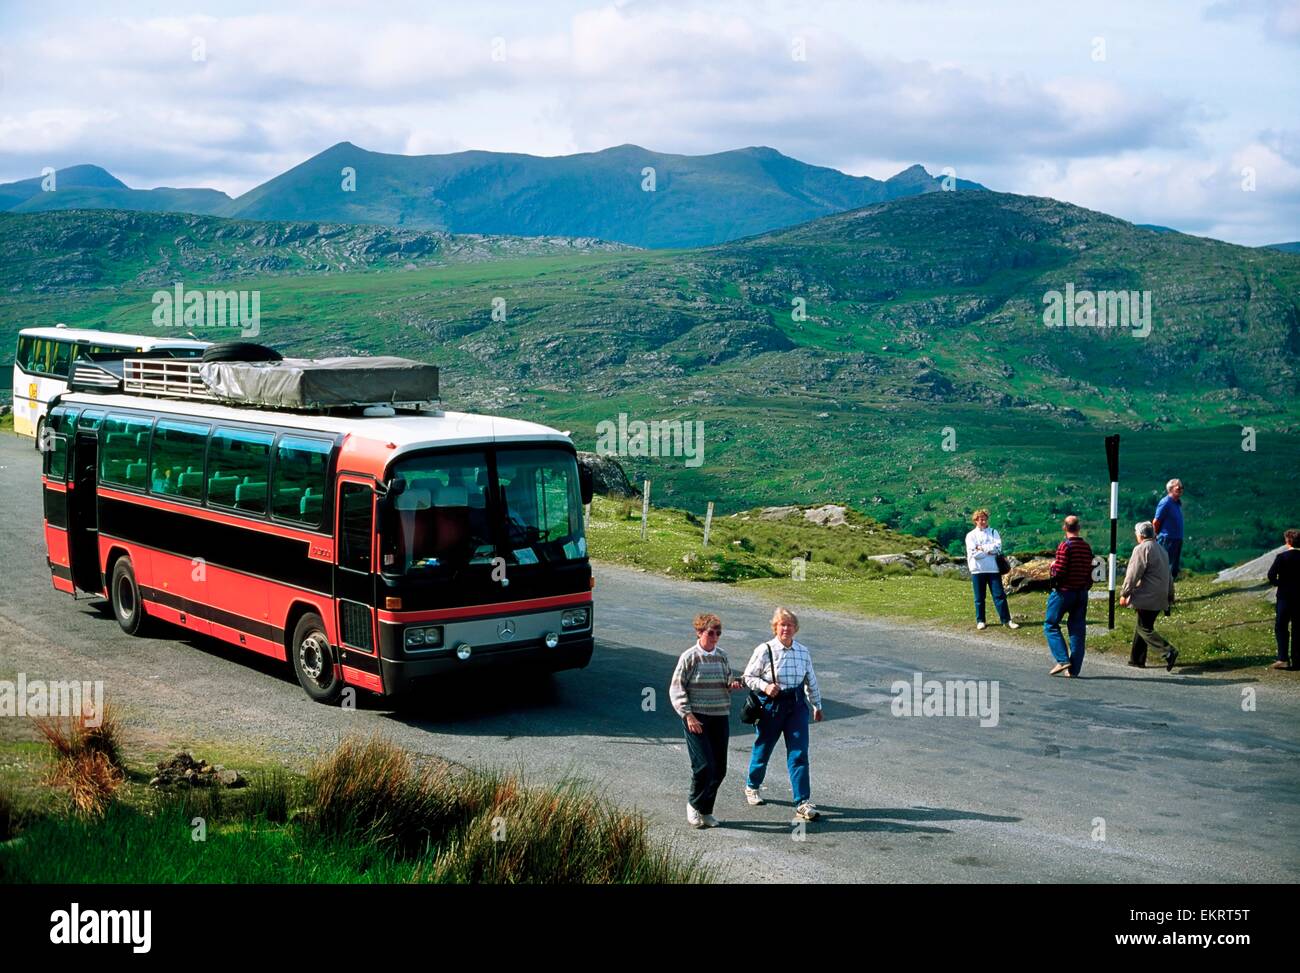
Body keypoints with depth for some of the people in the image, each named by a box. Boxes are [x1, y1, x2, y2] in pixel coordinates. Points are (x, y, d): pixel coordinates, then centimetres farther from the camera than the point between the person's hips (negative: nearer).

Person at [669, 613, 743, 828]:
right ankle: (694, 805, 12)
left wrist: (732, 685, -4)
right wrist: (688, 715, -14)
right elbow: (676, 689, -6)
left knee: (719, 768, 4)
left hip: (720, 717, 5)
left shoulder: (722, 656, 9)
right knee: (704, 765, -11)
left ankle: (706, 811, 18)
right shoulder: (689, 657, -6)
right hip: (696, 718, -5)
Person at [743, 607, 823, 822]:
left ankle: (803, 803, -7)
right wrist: (765, 686, -22)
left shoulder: (802, 652, 4)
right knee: (763, 749, 14)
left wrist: (817, 705, 23)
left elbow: (811, 680, 16)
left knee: (799, 754, -6)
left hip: (797, 705, 3)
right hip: (771, 705, -3)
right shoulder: (765, 651, -9)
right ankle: (752, 787, 41)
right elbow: (748, 677, -5)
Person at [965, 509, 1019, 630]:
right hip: (978, 570, -1)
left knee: (999, 595, -1)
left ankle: (1006, 620, 0)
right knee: (979, 597, 5)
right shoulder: (971, 535, 4)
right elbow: (973, 553, -10)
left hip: (993, 569, 1)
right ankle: (980, 621, 16)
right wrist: (989, 551, -9)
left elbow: (998, 547, -7)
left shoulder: (993, 533, 10)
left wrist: (982, 548, -9)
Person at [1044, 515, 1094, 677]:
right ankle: (1074, 668, 8)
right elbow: (1089, 572, 9)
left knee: (1050, 625, 5)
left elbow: (1059, 573, -18)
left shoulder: (1064, 546, -15)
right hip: (1082, 593, 6)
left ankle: (1062, 659, -10)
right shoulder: (1087, 547, 5)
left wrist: (1053, 566, 1)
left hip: (1064, 591, -6)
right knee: (1078, 629, 8)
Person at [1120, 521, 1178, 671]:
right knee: (1143, 626, 16)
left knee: (1145, 629, -6)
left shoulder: (1142, 549, -13)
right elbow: (1169, 576, 22)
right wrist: (1170, 595, 29)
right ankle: (1137, 659, 18)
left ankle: (1168, 651, -19)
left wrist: (1124, 594, -10)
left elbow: (1133, 575, -15)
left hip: (1146, 597, -9)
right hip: (1160, 598, 9)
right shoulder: (1161, 549, 16)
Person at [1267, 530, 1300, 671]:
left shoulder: (1281, 557, -10)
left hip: (1285, 595, -4)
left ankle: (1283, 659, -9)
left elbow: (1271, 574, -15)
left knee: (1281, 627, 1)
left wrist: (1275, 583, 4)